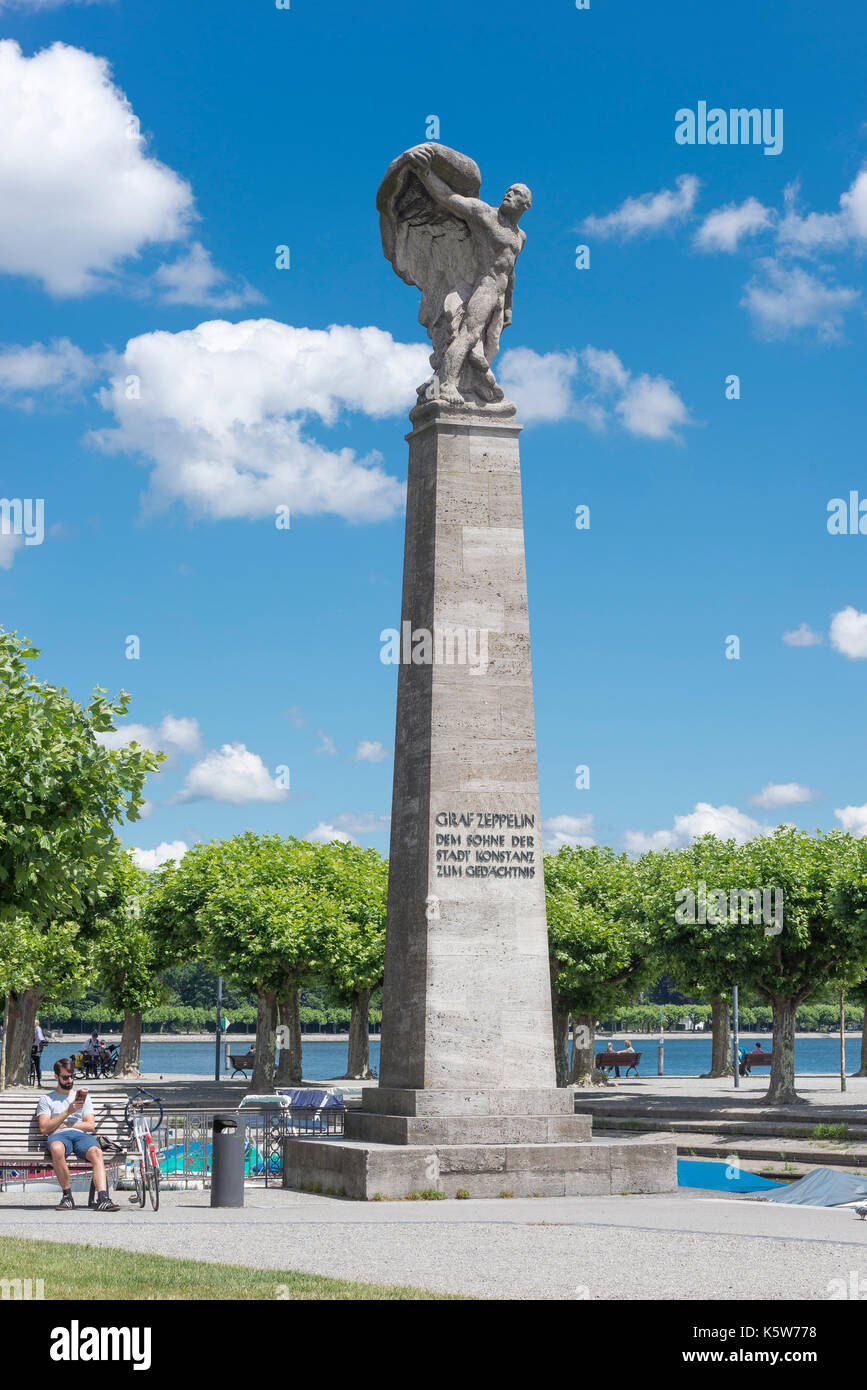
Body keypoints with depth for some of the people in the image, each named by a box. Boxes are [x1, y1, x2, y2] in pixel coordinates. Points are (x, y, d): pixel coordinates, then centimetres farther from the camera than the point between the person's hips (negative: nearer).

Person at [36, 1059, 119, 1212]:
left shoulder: (83, 1097, 26)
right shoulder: (47, 1099, 20)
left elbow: (90, 1125, 13)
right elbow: (44, 1128, 4)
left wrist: (66, 1124, 2)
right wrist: (67, 1112, -3)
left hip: (81, 1135, 2)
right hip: (58, 1136, -2)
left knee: (96, 1152, -36)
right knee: (57, 1148, -42)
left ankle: (103, 1198, -51)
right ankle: (67, 1196, -29)